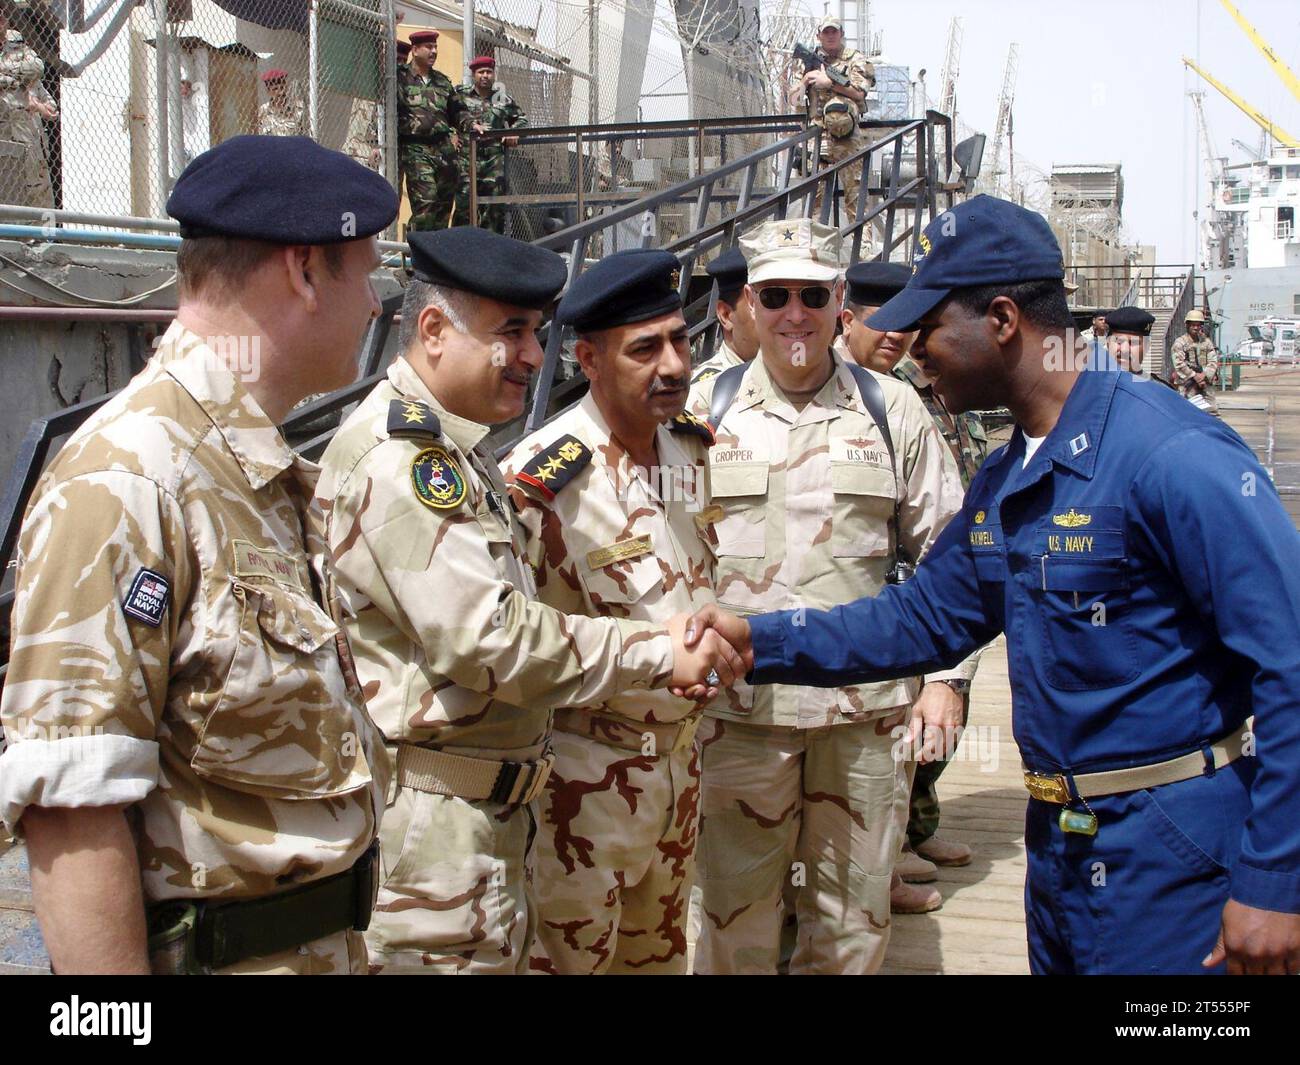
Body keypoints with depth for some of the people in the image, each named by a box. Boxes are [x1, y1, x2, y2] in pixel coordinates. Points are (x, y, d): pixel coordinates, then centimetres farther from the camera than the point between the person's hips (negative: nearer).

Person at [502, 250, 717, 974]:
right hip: (586, 774, -7)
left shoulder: (697, 446, 1)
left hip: (681, 754, 7)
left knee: (661, 952, 22)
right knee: (571, 954, 7)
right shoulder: (544, 480, -22)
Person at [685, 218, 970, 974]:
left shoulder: (893, 410, 4)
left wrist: (943, 675, 2)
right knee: (737, 911, 9)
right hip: (738, 704, 0)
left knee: (853, 916, 11)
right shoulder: (705, 408, 4)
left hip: (868, 704, 1)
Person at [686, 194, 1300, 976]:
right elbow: (923, 619, 14)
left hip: (1175, 855, -8)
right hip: (1061, 849, 8)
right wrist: (760, 642, 3)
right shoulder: (1001, 484, 8)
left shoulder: (1172, 454, -20)